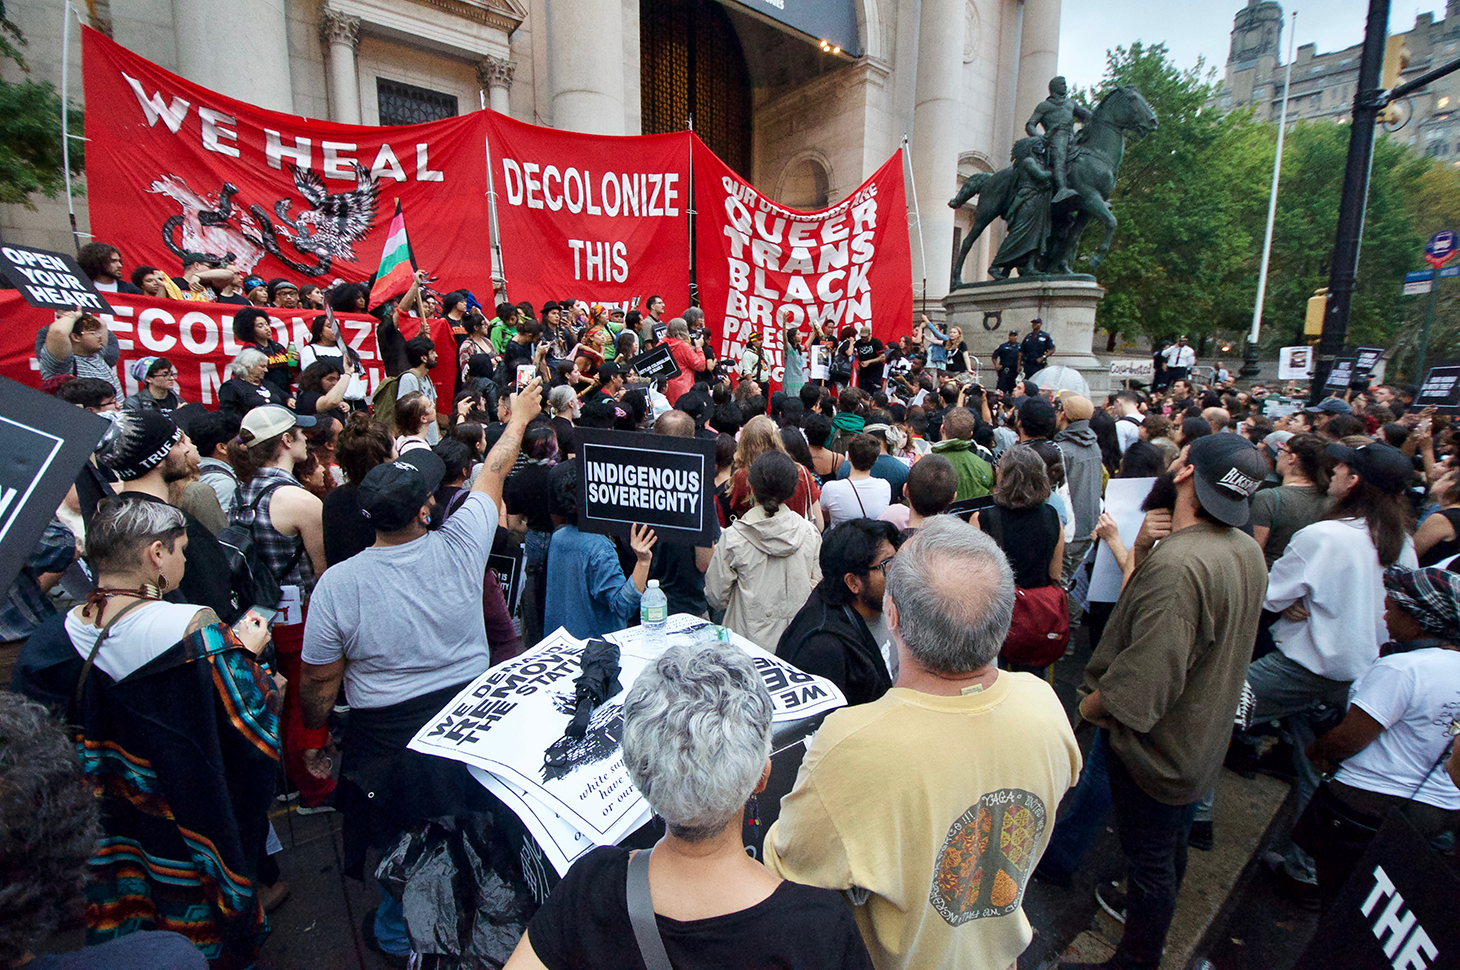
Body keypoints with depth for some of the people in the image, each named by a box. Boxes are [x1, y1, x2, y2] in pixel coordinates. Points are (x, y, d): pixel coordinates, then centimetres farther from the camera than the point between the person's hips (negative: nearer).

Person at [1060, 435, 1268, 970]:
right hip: (1201, 735, 9)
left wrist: (1089, 706, -16)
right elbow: (1140, 603, 1)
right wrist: (1141, 550, -15)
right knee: (1172, 842, 31)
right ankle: (1151, 905, 56)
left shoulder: (1177, 563, -36)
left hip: (1155, 745, -9)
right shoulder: (1246, 548, -4)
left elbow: (1140, 686, -35)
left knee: (1149, 858, 14)